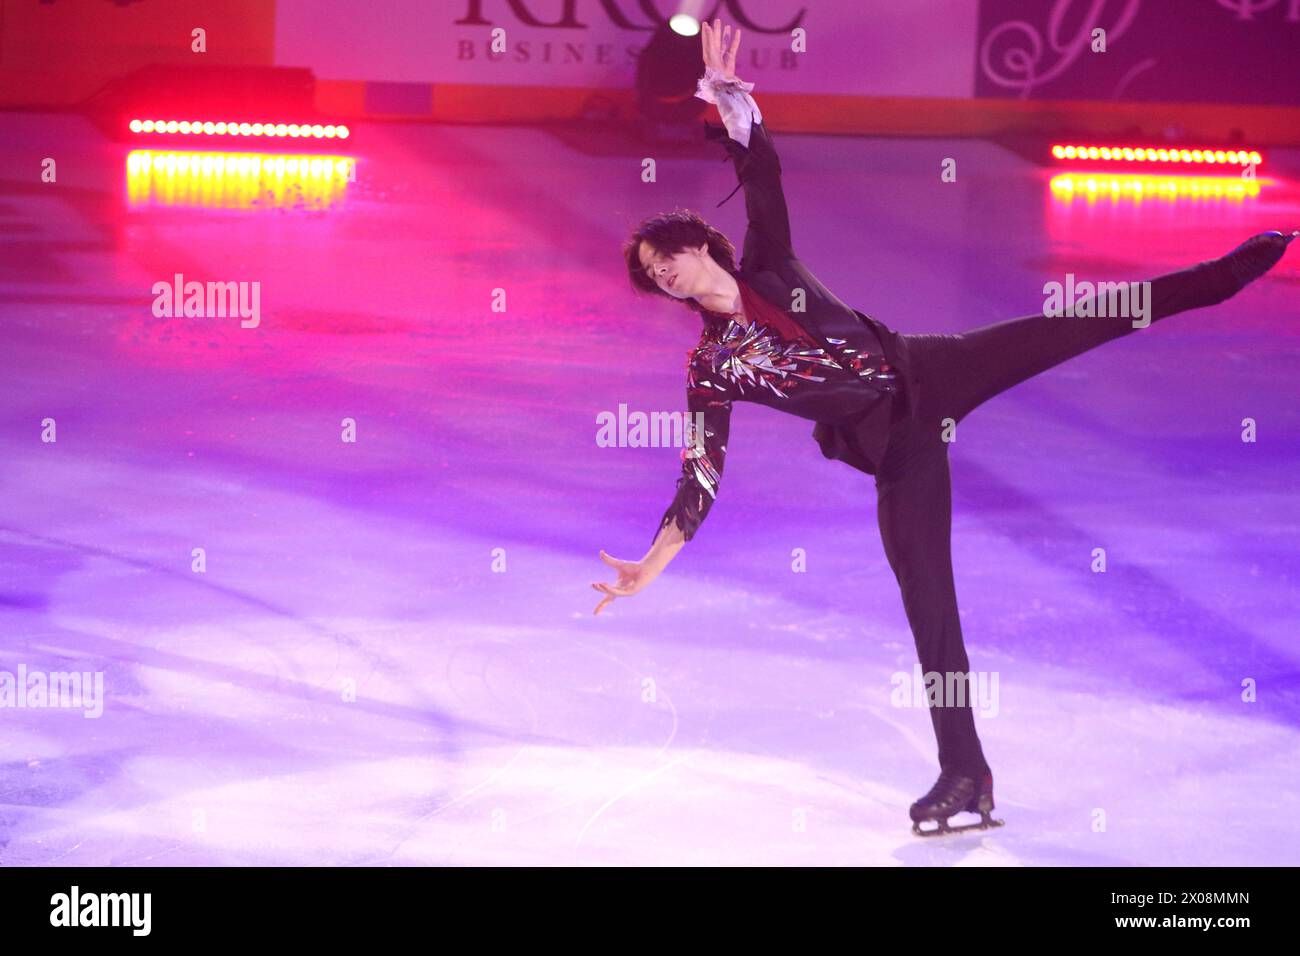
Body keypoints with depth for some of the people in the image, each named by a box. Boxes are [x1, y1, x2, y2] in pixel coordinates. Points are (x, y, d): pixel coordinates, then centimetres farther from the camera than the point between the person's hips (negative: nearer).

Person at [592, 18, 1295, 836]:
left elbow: (763, 169, -7)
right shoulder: (711, 366, -1)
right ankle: (965, 774, 0)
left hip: (932, 371, 2)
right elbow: (702, 477, -4)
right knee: (926, 597, -6)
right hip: (896, 445, -2)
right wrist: (650, 565, -12)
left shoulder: (765, 264, 3)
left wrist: (727, 96, -25)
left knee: (1092, 317, -3)